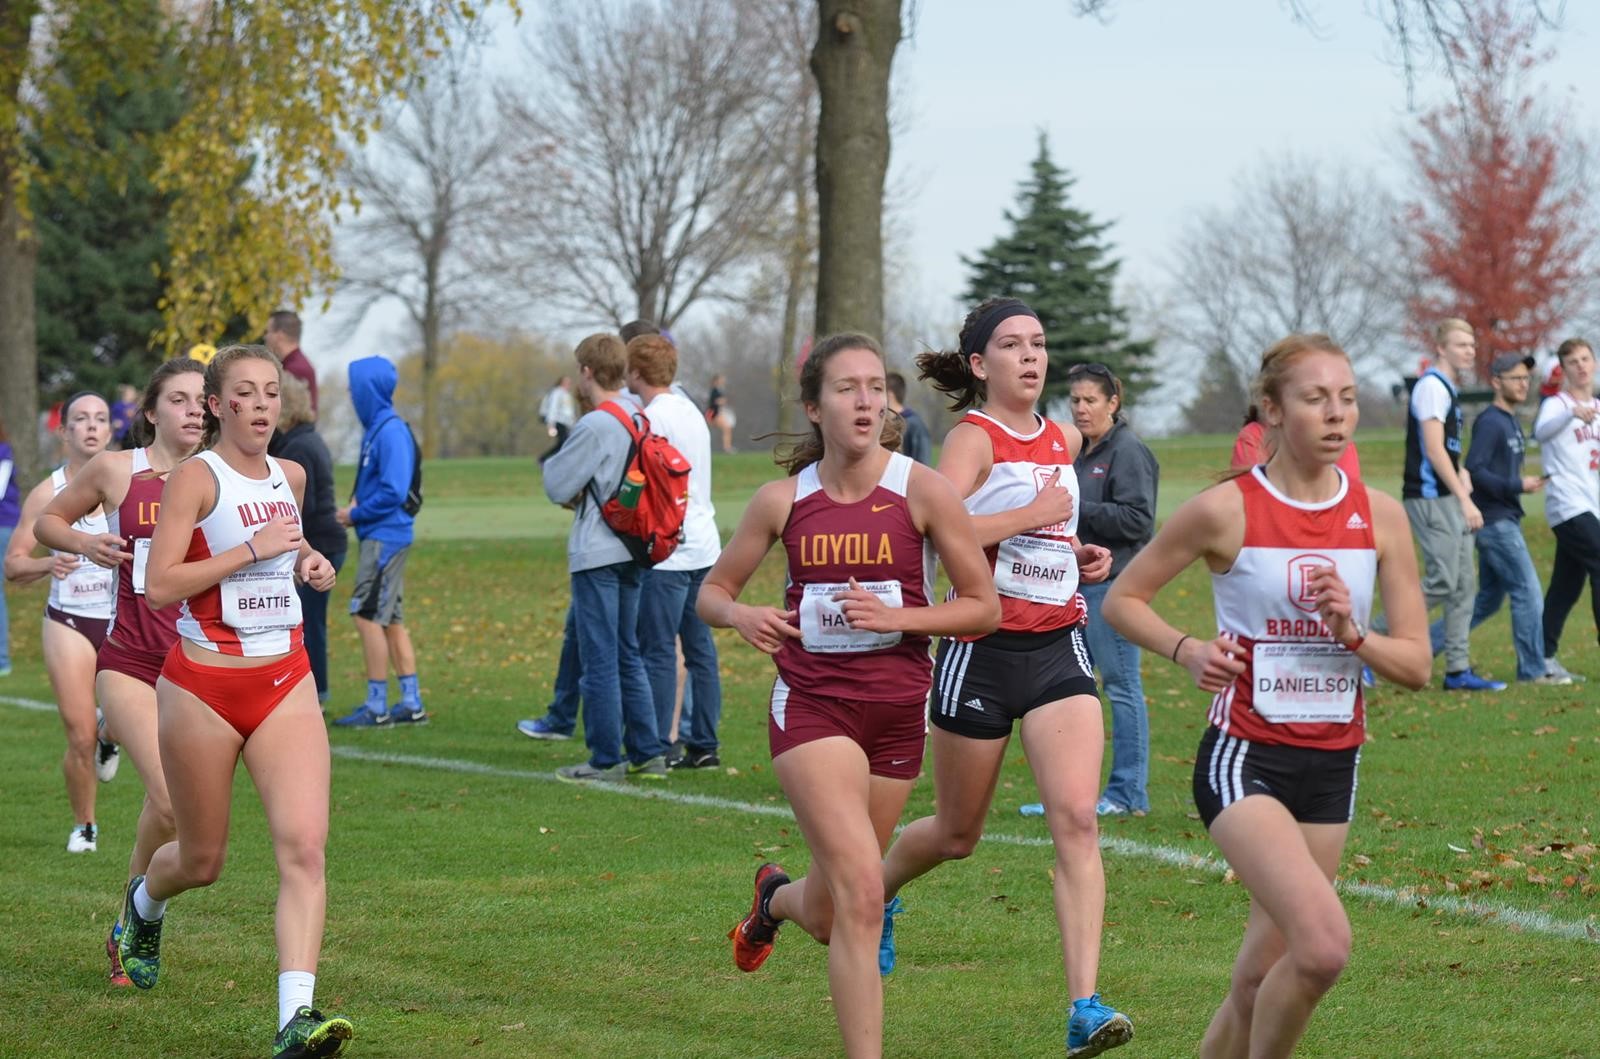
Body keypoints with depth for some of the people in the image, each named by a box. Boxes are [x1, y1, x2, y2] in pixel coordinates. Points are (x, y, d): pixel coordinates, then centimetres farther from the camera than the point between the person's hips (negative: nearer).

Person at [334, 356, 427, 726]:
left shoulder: (391, 432, -17)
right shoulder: (377, 428, 13)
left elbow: (393, 491, -22)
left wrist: (356, 514, -12)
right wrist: (356, 509, 6)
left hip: (384, 537, -10)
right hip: (380, 536, 10)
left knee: (368, 616, -7)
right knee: (390, 620, 12)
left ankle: (376, 706, -4)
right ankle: (411, 703, 16)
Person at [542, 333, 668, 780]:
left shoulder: (595, 426, -17)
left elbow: (558, 487, -13)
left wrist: (552, 461, 6)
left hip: (597, 556, -8)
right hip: (630, 550, 8)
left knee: (599, 659, -3)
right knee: (627, 655, 15)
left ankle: (605, 759, -1)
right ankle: (647, 754, 16)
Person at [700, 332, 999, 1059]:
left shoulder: (921, 491, -6)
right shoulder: (784, 500, -1)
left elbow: (983, 608, -2)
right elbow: (712, 591, 10)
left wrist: (896, 616, -17)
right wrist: (741, 615, -13)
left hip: (896, 710, 1)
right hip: (810, 704, -1)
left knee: (829, 913, 13)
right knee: (861, 892, -18)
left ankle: (775, 898, 49)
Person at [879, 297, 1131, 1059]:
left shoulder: (1065, 439, 12)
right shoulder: (973, 438, -9)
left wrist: (1079, 553, 11)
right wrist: (1035, 514, -21)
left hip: (1059, 647, 4)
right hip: (983, 650, -4)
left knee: (1076, 818, -14)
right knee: (957, 833, 12)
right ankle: (875, 892, 46)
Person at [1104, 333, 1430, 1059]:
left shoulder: (1379, 516, 3)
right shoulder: (1227, 510, -8)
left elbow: (1416, 665, 4)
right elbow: (1122, 599, 2)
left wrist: (1352, 634, -15)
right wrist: (1187, 650, -16)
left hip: (1333, 763, 5)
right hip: (1244, 758, -5)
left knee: (1261, 981, 8)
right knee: (1324, 945, -25)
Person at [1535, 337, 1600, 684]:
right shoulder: (1556, 404, -7)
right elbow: (1541, 431, -30)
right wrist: (1572, 413, -48)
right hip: (1569, 506, -7)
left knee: (1567, 584, 8)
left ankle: (1545, 657, 12)